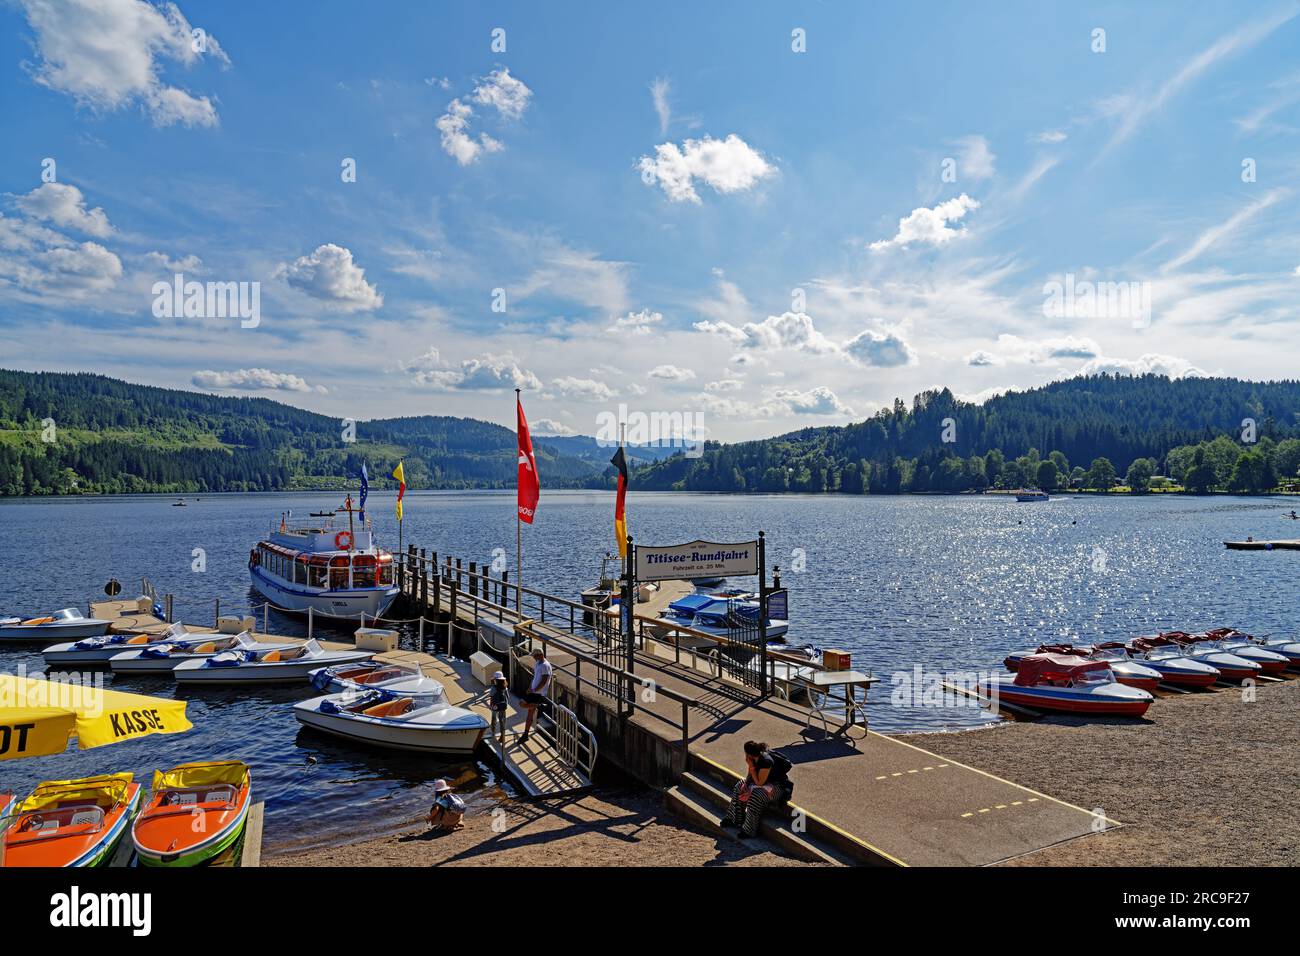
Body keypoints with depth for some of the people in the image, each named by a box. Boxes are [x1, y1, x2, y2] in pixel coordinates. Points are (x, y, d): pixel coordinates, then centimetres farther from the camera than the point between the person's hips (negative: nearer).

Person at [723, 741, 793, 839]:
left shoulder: (766, 761, -34)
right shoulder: (755, 757, -9)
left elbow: (759, 783, -27)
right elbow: (749, 774, 6)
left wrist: (751, 766, -27)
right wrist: (745, 783, -11)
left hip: (777, 786, -9)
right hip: (764, 780, 9)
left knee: (756, 796, -30)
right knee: (739, 787, 3)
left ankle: (749, 830, -16)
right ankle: (735, 819, 10)